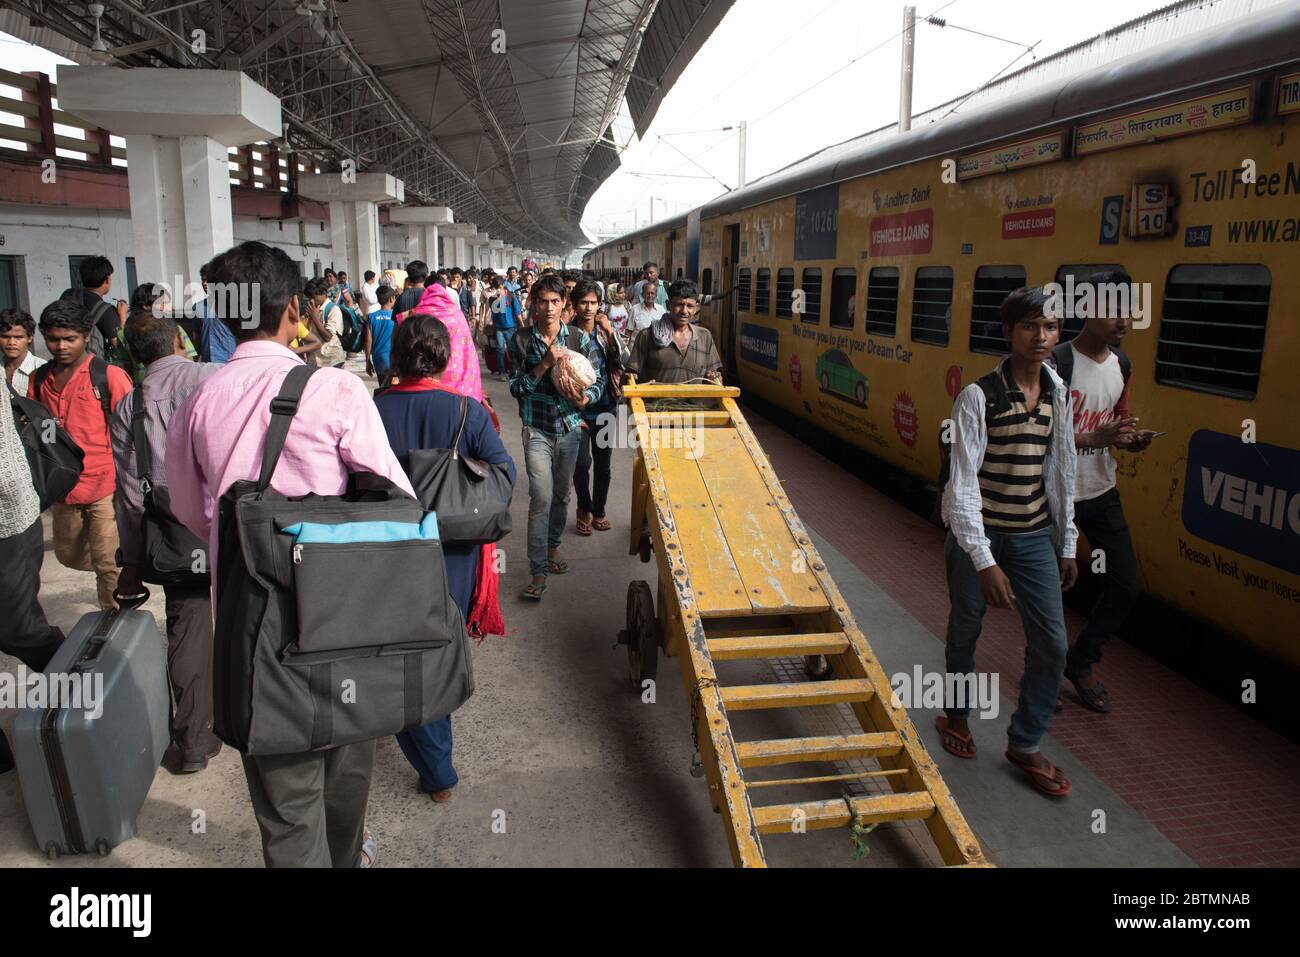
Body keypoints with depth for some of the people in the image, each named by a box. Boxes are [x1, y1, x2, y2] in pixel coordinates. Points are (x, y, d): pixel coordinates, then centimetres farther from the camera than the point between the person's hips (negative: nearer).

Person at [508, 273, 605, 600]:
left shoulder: (579, 339, -2)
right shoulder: (521, 340, -5)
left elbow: (599, 380, 1)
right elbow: (515, 387, -6)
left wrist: (586, 398, -20)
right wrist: (545, 364, -19)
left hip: (570, 427, 3)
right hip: (537, 430, -2)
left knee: (562, 494, 17)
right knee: (541, 498, -11)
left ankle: (553, 547, 39)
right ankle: (538, 570, -4)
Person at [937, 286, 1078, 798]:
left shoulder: (1058, 395, 1)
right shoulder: (978, 397, -18)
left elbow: (1061, 472, 11)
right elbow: (962, 483, -21)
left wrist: (1067, 545, 12)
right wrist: (984, 561, -26)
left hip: (1035, 537, 5)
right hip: (978, 535, -5)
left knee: (1052, 644, 4)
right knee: (965, 631, 14)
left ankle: (1025, 744, 24)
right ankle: (955, 713, 41)